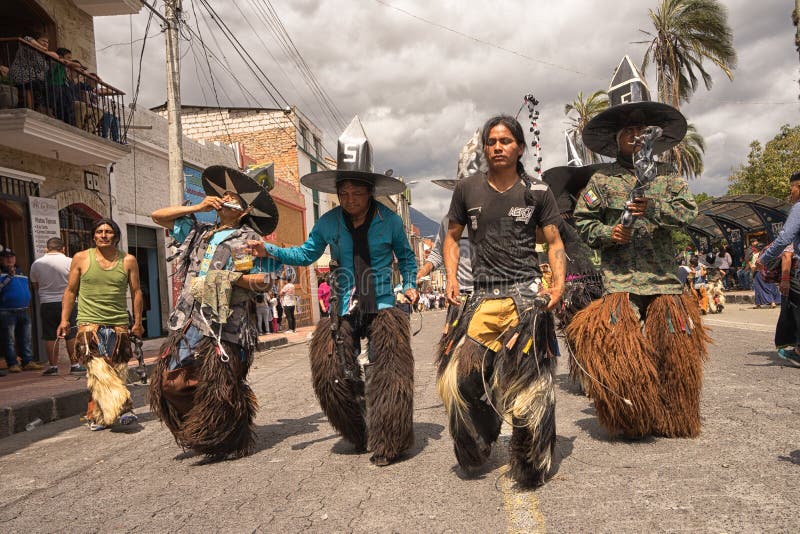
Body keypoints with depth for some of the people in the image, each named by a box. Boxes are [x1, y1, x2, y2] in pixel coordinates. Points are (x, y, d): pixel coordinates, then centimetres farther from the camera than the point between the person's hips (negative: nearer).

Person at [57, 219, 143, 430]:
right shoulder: (81, 259, 6)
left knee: (118, 371, 1)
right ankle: (121, 408, -18)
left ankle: (97, 416, 11)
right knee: (98, 369, -16)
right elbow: (70, 291, 10)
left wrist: (137, 322, 5)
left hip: (119, 325, 2)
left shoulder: (128, 261, 6)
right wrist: (64, 320, 2)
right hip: (89, 324, -1)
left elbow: (136, 292, 9)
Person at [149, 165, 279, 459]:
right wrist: (197, 208, 11)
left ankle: (230, 443, 13)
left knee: (219, 389, -7)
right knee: (172, 381, 4)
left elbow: (262, 281, -4)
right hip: (189, 322, 6)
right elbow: (158, 216, 22)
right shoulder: (199, 232, 19)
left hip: (225, 325, -6)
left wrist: (228, 277, -16)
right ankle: (199, 435, 24)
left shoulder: (250, 239, 2)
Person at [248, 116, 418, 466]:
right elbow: (306, 254, 9)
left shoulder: (389, 220, -2)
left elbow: (405, 256, 13)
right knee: (331, 371, -3)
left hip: (383, 308, -2)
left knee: (388, 373, -9)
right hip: (344, 309, 2)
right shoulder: (329, 222, 1)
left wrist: (410, 285, 0)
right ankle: (361, 433, 18)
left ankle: (387, 444, 5)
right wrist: (270, 251, -3)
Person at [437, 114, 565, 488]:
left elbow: (554, 242, 7)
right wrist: (451, 277, 0)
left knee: (529, 382, -1)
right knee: (461, 374, -4)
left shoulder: (537, 192, 5)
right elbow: (452, 237, 15)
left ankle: (531, 465, 16)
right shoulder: (467, 189, 8)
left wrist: (559, 280, -10)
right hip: (483, 295, 2)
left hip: (526, 293, -1)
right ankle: (476, 448, 23)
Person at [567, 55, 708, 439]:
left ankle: (671, 418, 18)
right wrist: (606, 233, -11)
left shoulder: (666, 175, 13)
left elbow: (689, 210, 2)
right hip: (620, 277, -2)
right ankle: (631, 420, 6)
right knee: (619, 347, -8)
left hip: (663, 276, 2)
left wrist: (654, 208, -16)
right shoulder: (603, 178, 7)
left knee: (673, 346, 2)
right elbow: (583, 220, 8)